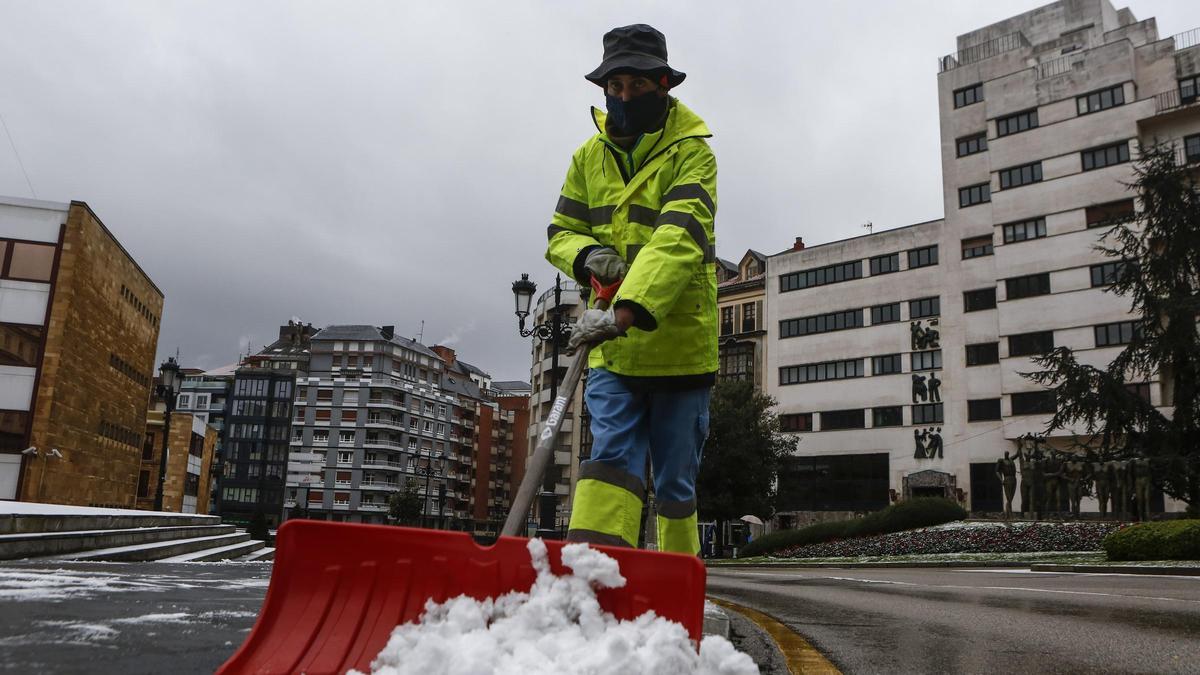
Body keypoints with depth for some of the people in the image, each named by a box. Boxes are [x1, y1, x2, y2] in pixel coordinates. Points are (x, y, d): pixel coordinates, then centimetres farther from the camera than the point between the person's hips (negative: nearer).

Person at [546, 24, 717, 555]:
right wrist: (588, 255, -12)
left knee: (675, 482, 8)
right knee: (610, 459, -10)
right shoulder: (589, 157, 10)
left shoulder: (691, 153, -7)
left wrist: (626, 311, -36)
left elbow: (680, 239, -22)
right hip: (612, 349, 3)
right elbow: (561, 234, 13)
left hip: (680, 343, -3)